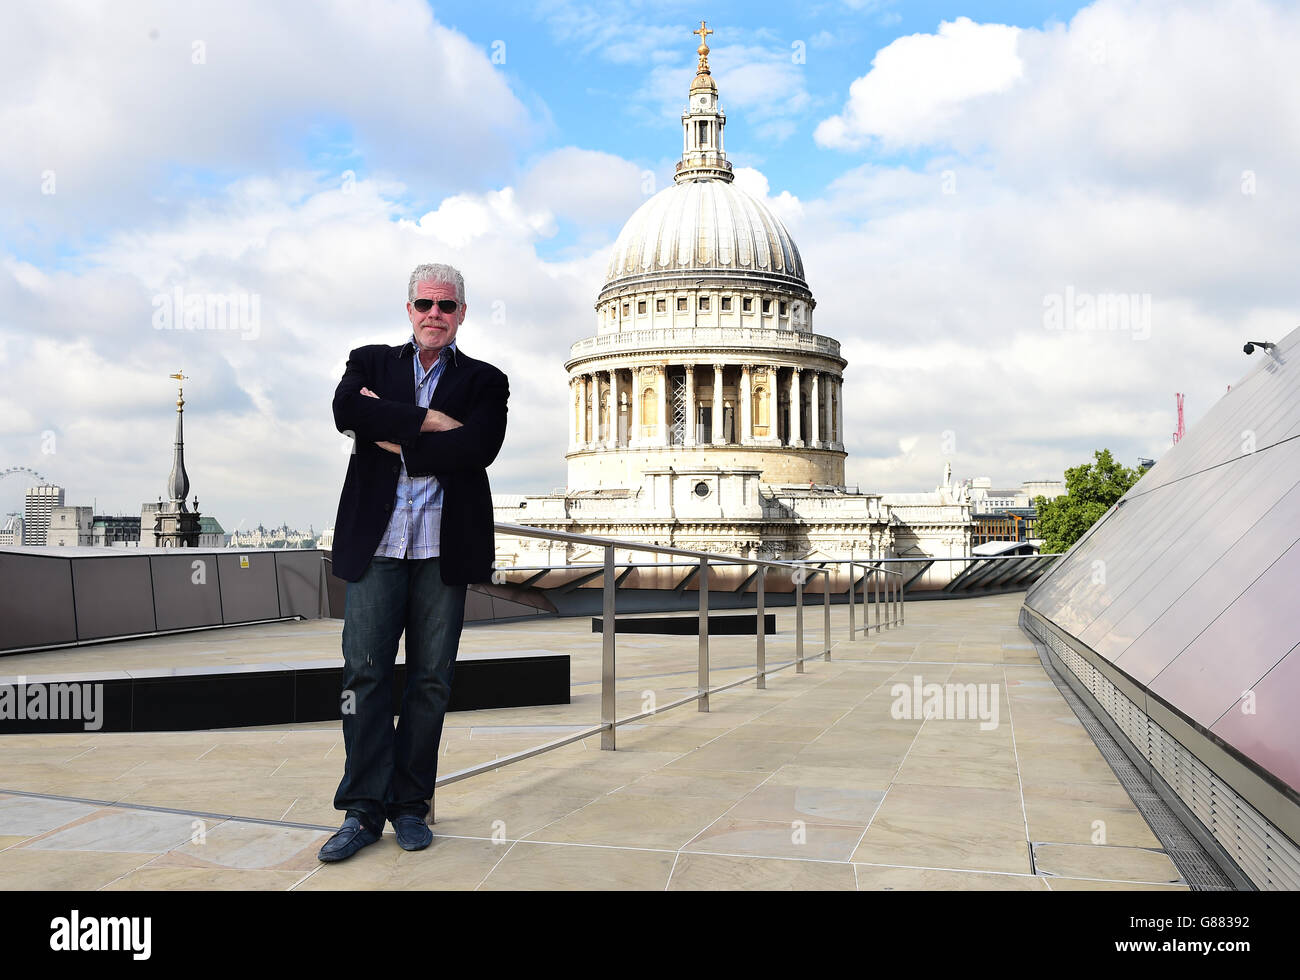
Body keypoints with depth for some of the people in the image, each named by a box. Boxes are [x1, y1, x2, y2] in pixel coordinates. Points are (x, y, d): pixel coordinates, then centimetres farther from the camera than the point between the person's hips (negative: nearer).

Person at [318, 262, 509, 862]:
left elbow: (477, 448, -9)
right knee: (364, 673, -2)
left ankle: (410, 805, 17)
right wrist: (428, 419, -10)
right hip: (376, 542, 0)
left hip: (443, 547, 0)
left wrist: (397, 440, -6)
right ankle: (363, 808, 8)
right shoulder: (371, 362, 15)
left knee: (431, 681, 5)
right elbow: (346, 410, -8)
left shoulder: (484, 381, 10)